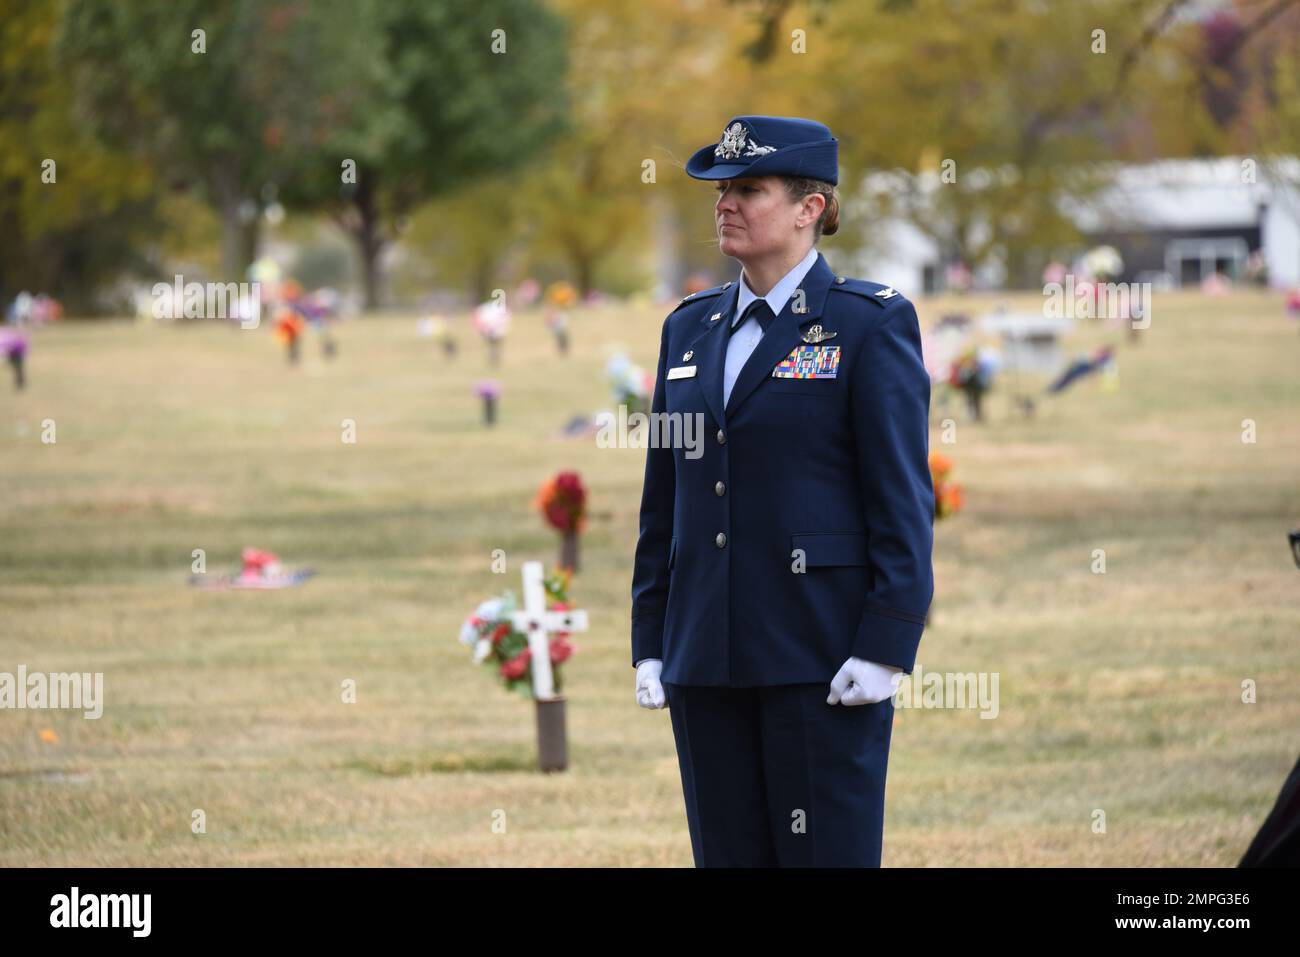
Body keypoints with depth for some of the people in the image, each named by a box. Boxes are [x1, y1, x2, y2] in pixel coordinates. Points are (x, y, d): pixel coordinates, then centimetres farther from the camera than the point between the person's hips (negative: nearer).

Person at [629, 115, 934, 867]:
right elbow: (663, 500, 16)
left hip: (822, 657, -6)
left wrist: (885, 648, -14)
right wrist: (650, 644, 11)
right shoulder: (690, 327, 14)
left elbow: (904, 499, -7)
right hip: (706, 661, 6)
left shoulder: (872, 323, -3)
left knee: (829, 855, -4)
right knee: (728, 855, 7)